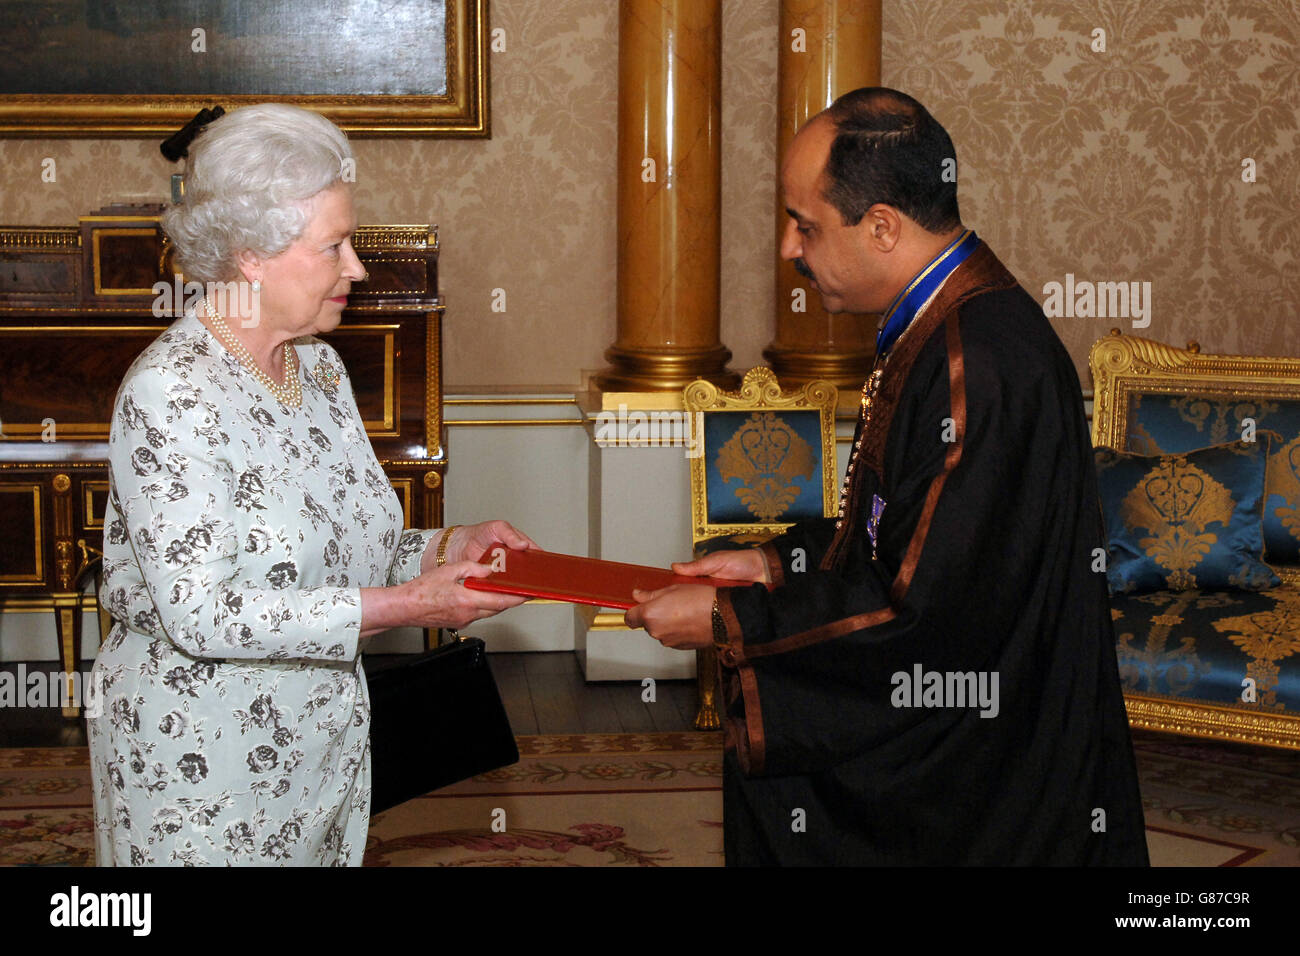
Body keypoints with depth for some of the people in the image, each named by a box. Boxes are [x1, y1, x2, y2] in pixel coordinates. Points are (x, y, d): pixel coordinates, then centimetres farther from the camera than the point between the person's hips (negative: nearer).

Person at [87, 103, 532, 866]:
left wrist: (446, 548, -6)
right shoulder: (169, 393, -20)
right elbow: (199, 611, -25)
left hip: (323, 737, 8)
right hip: (202, 752, -7)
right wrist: (402, 606, -25)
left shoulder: (319, 367, 6)